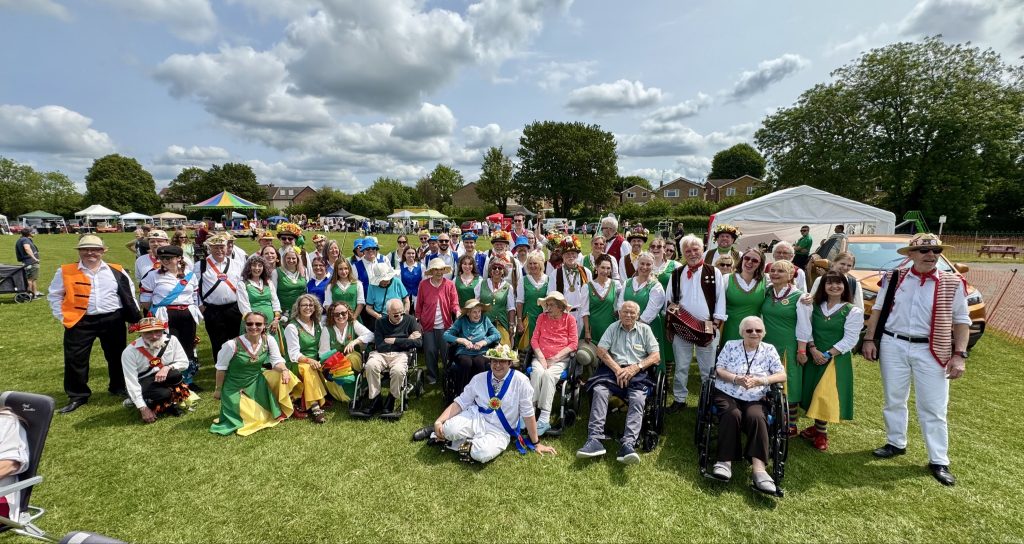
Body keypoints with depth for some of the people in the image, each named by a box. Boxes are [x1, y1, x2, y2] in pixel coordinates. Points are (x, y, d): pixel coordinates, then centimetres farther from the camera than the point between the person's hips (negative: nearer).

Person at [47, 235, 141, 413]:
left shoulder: (116, 271, 2)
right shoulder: (65, 272, 0)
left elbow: (129, 294, 11)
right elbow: (54, 295, 7)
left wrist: (135, 316, 5)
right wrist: (62, 316, -3)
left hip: (113, 320, 1)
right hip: (80, 322, 0)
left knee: (116, 356, 13)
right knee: (75, 359, 3)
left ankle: (119, 387, 31)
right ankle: (77, 396, 19)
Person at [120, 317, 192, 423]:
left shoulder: (171, 340, -13)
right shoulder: (130, 351, -19)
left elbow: (184, 362, -5)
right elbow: (131, 382, -20)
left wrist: (167, 368, -28)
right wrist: (143, 408, -23)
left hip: (164, 378, 2)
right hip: (142, 383, -2)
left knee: (175, 374, -33)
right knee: (164, 393, -33)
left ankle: (170, 404, -4)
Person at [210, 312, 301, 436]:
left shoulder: (269, 340, -15)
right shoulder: (232, 345, -23)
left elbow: (277, 361, -11)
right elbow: (221, 368, -9)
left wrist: (284, 370, -34)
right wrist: (218, 389, 1)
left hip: (257, 381, 3)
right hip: (235, 387, -3)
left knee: (284, 376, -23)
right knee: (254, 418, -12)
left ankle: (280, 409, 1)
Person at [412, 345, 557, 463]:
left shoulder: (520, 381, -12)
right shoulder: (479, 379, -1)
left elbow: (528, 414, -7)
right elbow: (460, 403, 0)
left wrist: (536, 443, 1)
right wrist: (439, 422, -12)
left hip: (499, 432, -2)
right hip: (476, 419, 2)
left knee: (483, 454, -34)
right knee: (450, 429, -29)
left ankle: (464, 444, -5)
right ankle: (438, 430, 4)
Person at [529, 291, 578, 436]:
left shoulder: (569, 319, 2)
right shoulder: (542, 317, 12)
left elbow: (573, 344, -2)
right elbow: (534, 339, 8)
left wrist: (556, 357, -10)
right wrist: (541, 356, -7)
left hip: (560, 359, -2)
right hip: (541, 357, 2)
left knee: (548, 375, -32)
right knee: (537, 372, -30)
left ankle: (545, 417, -32)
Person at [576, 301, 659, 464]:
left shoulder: (645, 329, 16)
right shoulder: (613, 328, 17)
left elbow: (656, 356, 7)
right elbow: (601, 350, 5)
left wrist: (636, 367, -10)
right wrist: (617, 369, -9)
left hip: (637, 373, 0)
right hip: (613, 369, 0)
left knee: (638, 399, -31)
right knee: (599, 391, -29)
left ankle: (627, 444, -40)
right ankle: (594, 440, -35)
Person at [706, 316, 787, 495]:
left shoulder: (769, 350, 11)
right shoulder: (730, 345, 9)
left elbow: (782, 375, 3)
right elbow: (719, 370, 3)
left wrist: (761, 381, -14)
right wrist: (736, 378, -16)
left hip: (755, 399, 1)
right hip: (727, 394, -1)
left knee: (756, 417, -32)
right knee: (732, 414, -33)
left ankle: (758, 468, -39)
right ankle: (725, 461, -32)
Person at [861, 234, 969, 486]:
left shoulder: (952, 283, -1)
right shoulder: (893, 279, 1)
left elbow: (961, 321, 2)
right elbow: (878, 310, 7)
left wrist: (959, 355, -6)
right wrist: (869, 339, 0)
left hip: (931, 352, -1)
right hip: (893, 346, 1)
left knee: (933, 408, 4)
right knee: (894, 400, 13)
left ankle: (939, 461, 18)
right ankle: (896, 443, 30)